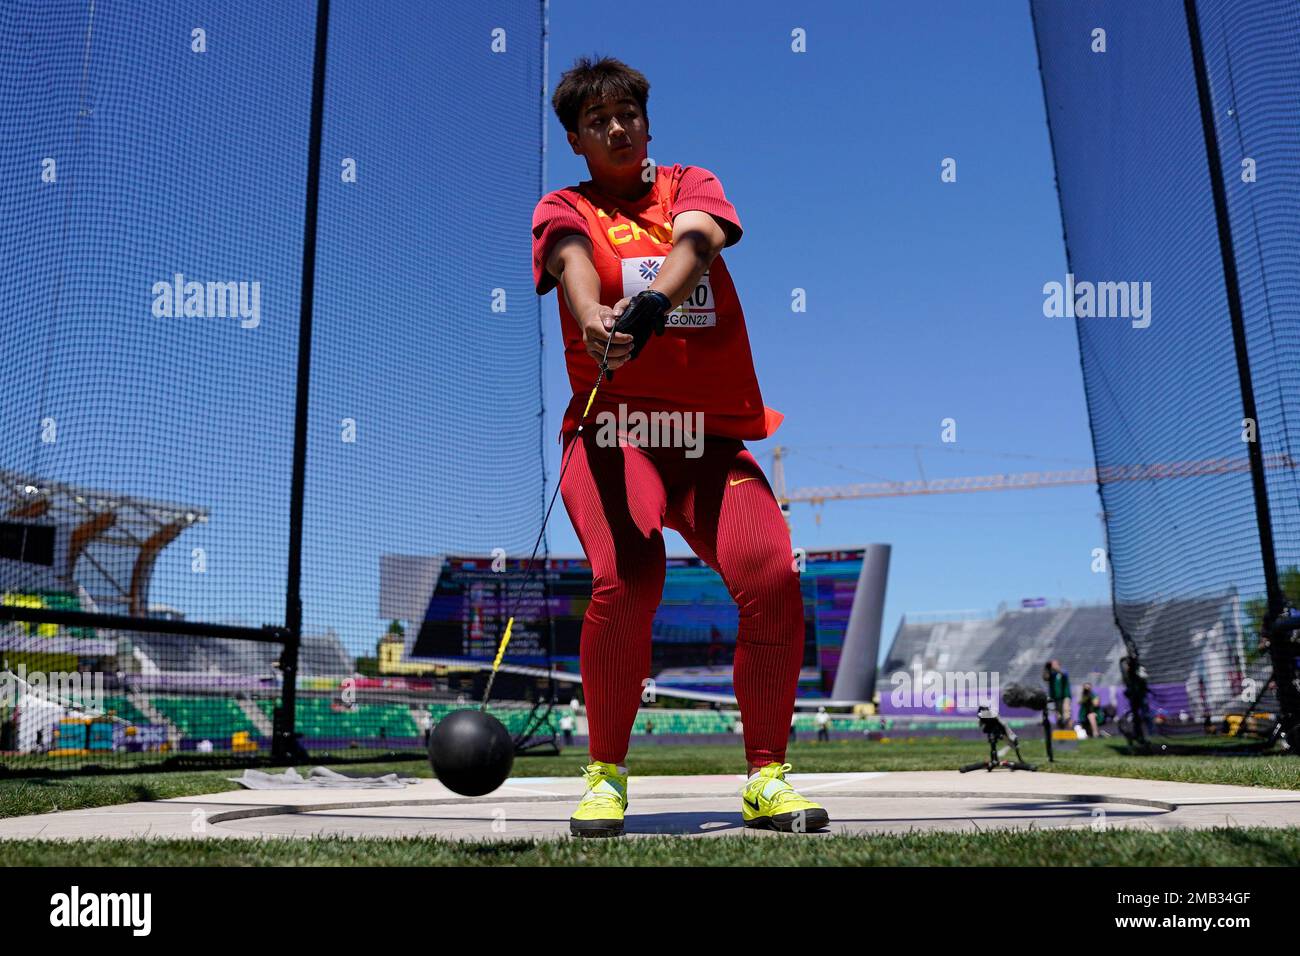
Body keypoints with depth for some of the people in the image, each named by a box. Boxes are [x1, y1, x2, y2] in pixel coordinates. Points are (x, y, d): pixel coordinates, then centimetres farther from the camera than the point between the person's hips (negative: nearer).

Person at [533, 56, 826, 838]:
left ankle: (767, 778, 0)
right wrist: (591, 319, -37)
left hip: (714, 438, 2)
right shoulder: (565, 209, 12)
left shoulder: (692, 185, 17)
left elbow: (695, 239, -8)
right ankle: (606, 774, -4)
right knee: (627, 579, -27)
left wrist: (653, 301, -30)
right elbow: (573, 260, -13)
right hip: (614, 432, -2)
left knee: (774, 578, -18)